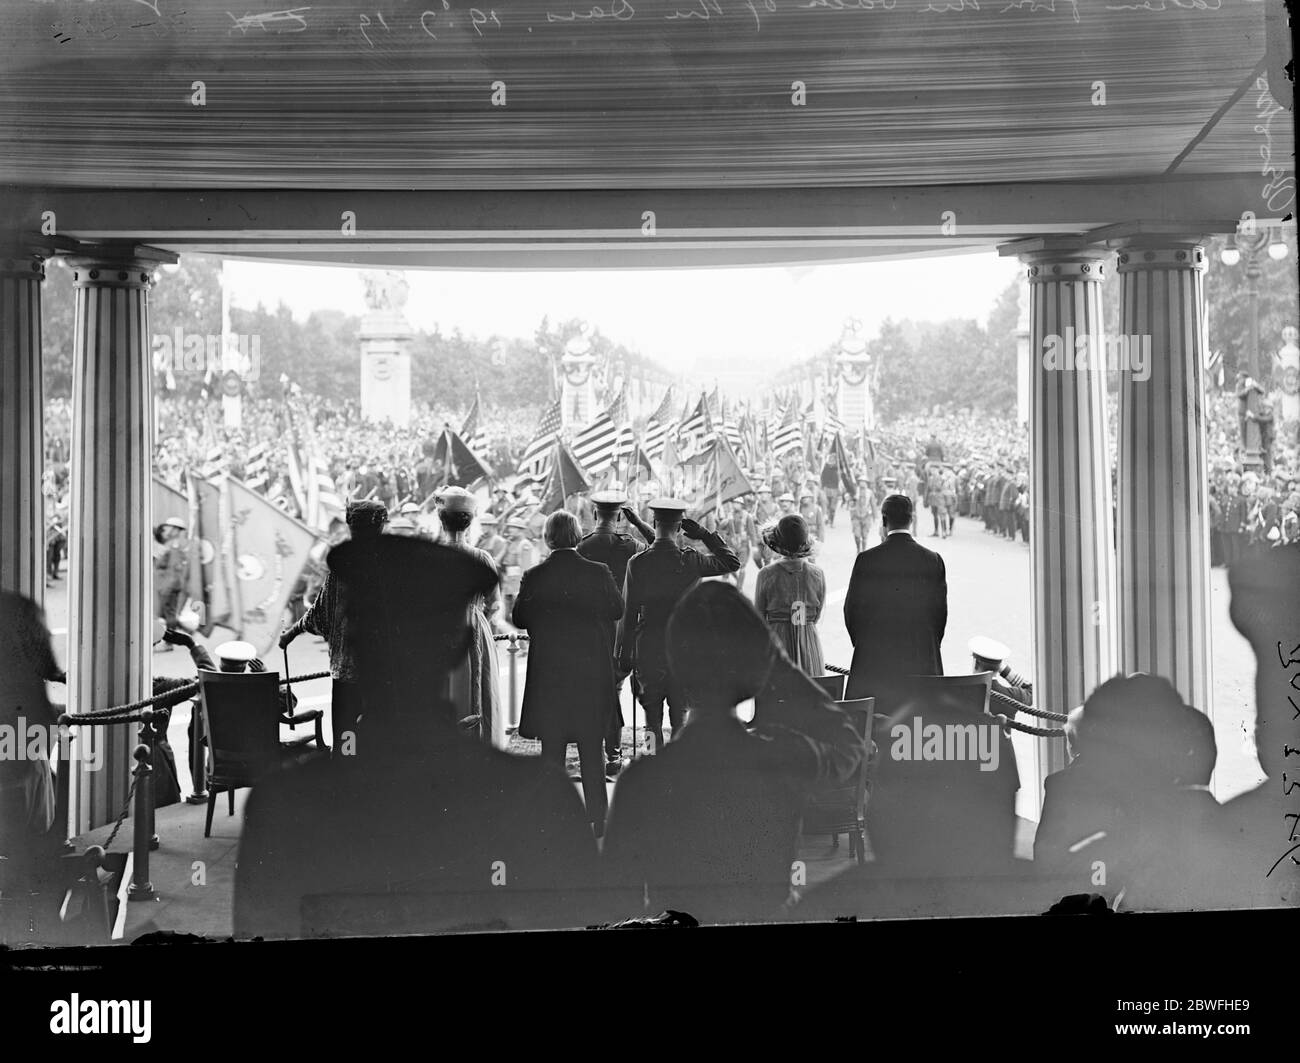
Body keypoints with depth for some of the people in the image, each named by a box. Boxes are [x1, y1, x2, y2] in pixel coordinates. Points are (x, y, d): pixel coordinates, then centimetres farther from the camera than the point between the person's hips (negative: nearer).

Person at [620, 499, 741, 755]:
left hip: (648, 651, 0)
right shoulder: (691, 561, -7)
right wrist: (703, 535, 5)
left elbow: (629, 613, -4)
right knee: (680, 717, 8)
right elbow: (732, 562, 7)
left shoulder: (637, 563, -7)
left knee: (652, 717, 7)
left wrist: (625, 654, 3)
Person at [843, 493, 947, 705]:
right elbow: (941, 614, 6)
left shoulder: (867, 559, -7)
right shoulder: (934, 561, 0)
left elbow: (851, 610, 1)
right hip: (922, 661, 2)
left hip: (874, 660, -2)